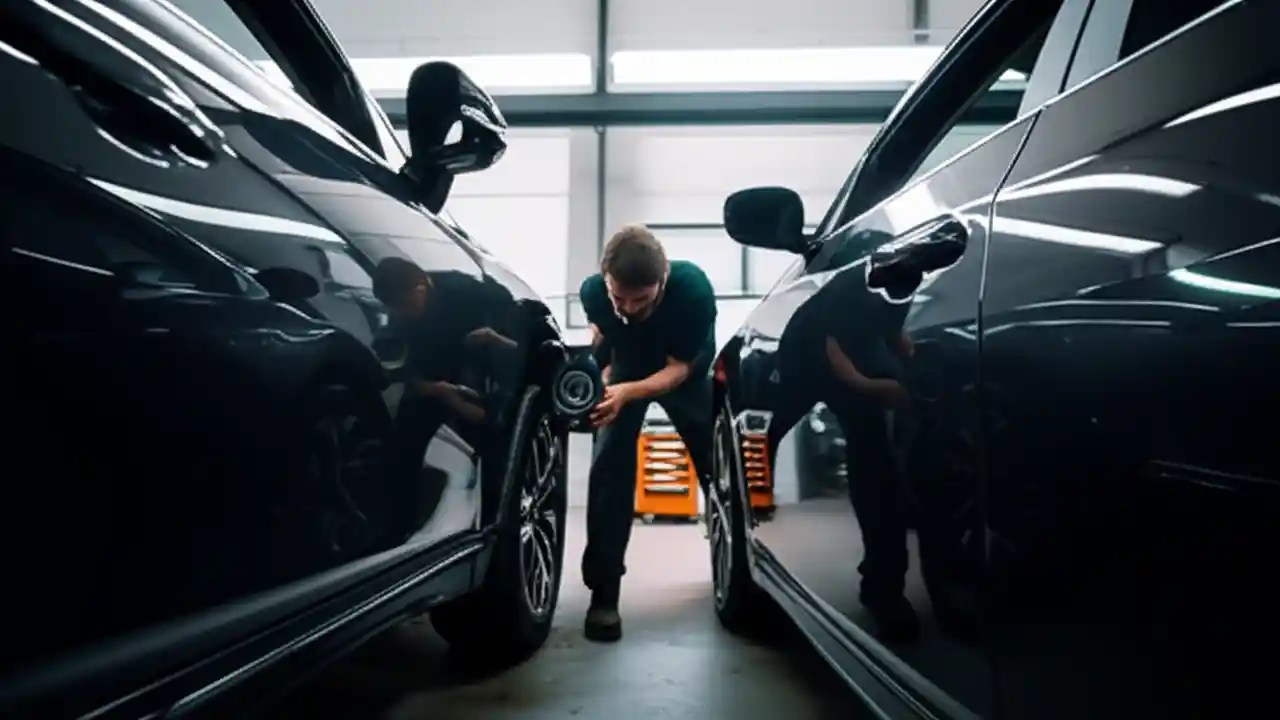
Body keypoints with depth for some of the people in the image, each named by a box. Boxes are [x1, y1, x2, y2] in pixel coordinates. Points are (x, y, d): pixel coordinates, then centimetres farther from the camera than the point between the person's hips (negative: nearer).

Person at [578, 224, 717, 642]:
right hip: (626, 367, 1)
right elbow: (603, 351, -10)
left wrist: (626, 393, -46)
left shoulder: (693, 289, -38)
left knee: (717, 464, 2)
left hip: (687, 371, -1)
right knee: (608, 466, -15)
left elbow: (678, 369, -31)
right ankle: (603, 594, -10)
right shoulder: (593, 291, -30)